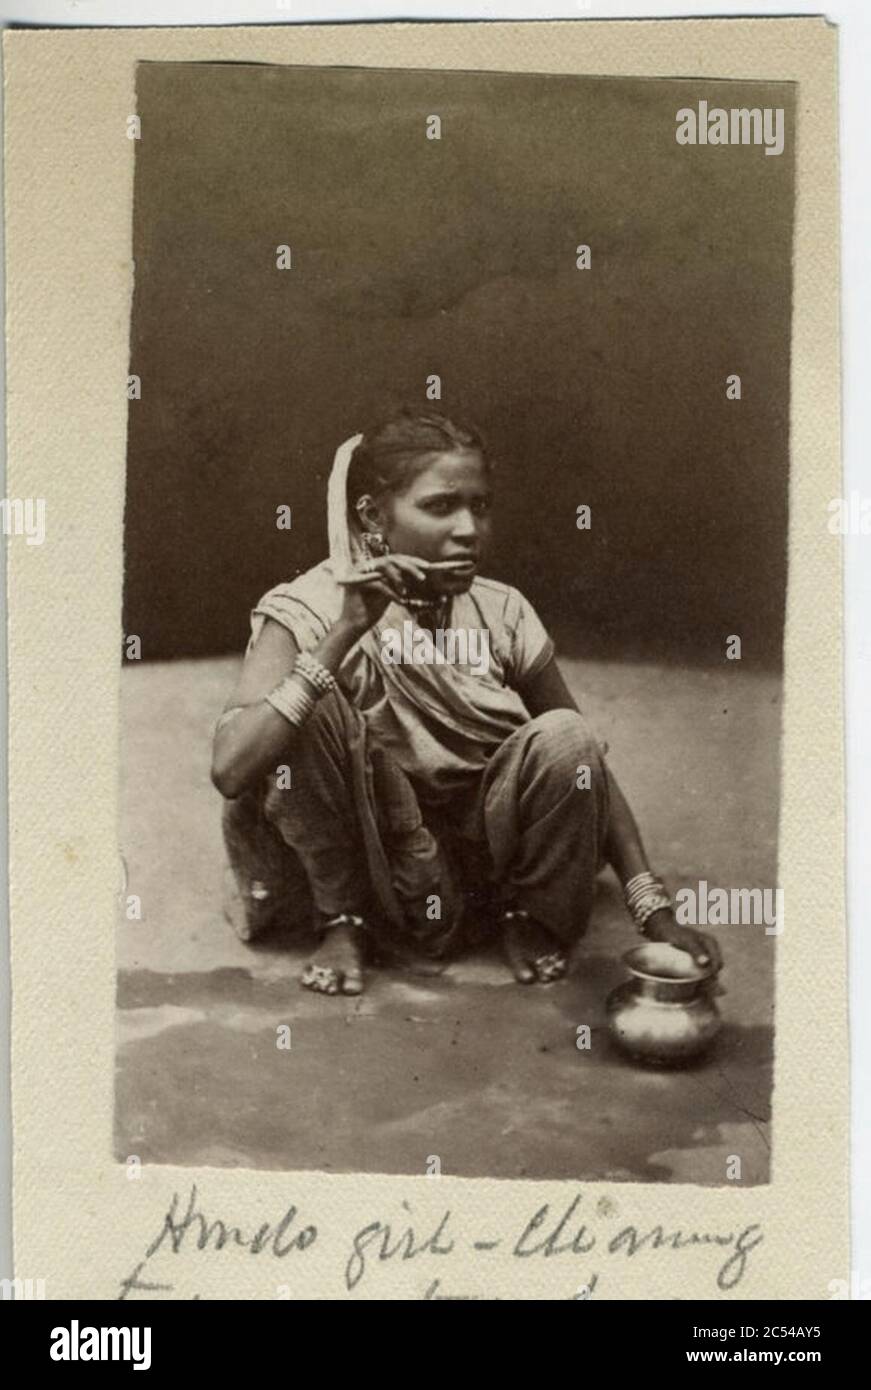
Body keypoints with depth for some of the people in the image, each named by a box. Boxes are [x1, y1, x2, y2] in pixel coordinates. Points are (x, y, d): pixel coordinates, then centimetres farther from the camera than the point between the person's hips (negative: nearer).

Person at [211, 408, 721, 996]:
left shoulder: (501, 613, -6)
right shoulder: (310, 611, -16)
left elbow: (587, 763, -3)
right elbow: (230, 769, -30)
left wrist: (655, 909, -13)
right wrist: (347, 632, -35)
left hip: (483, 871, 3)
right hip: (373, 873, -2)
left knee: (562, 737, -24)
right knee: (310, 709, -27)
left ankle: (528, 916, 3)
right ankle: (343, 923, -4)